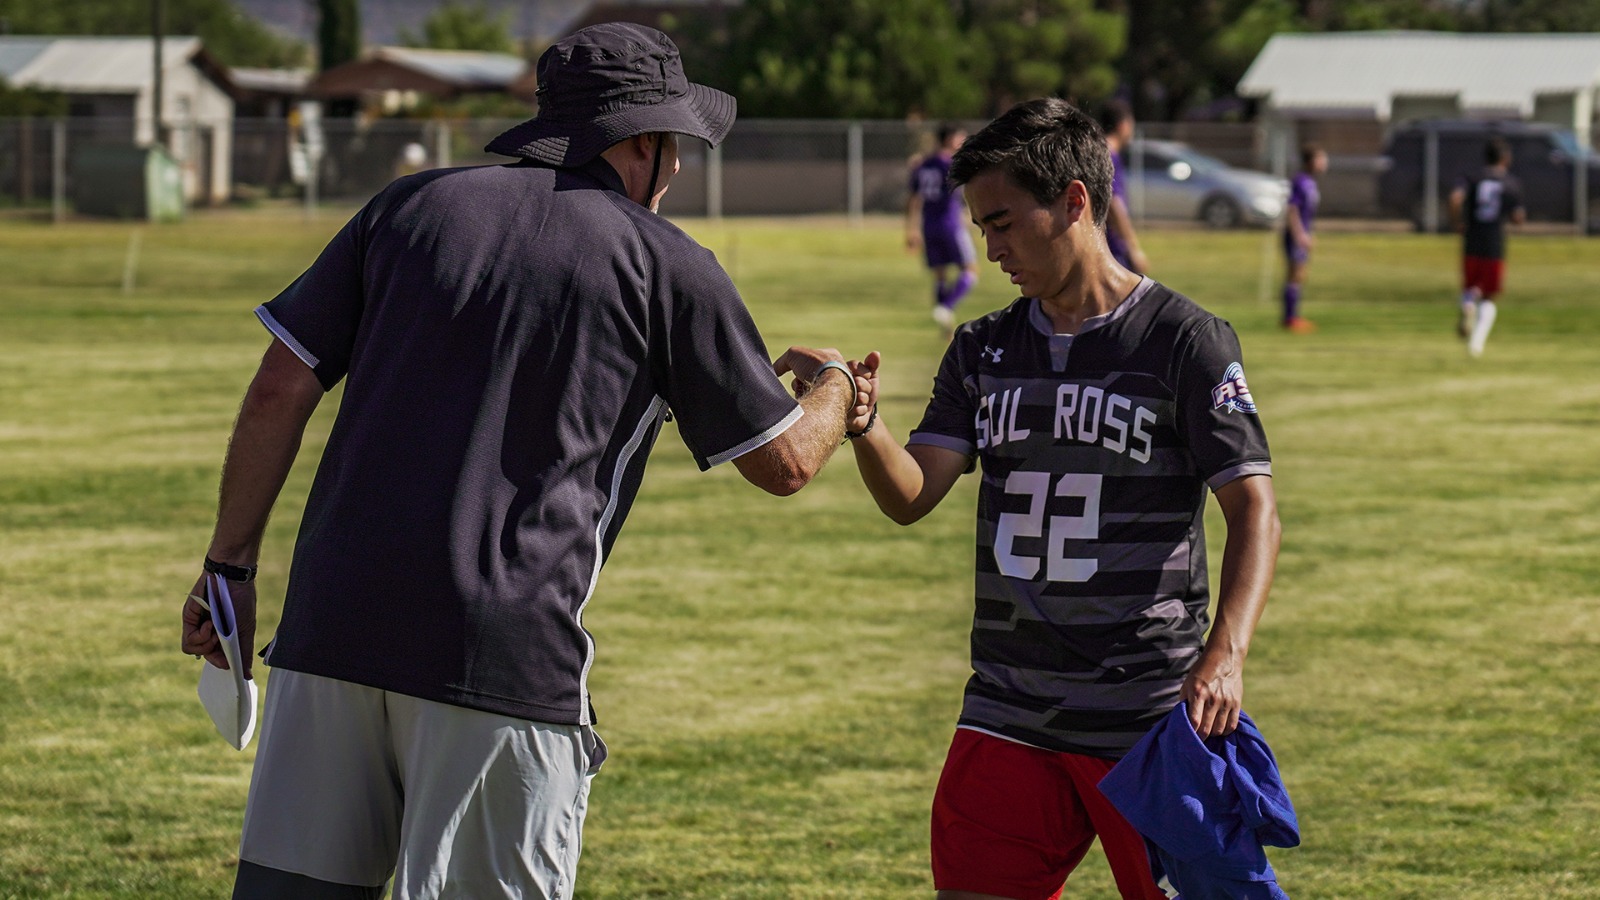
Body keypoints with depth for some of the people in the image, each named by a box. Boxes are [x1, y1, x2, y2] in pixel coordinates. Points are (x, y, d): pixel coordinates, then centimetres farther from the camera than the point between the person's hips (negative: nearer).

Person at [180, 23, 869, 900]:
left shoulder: (414, 204, 14)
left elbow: (281, 390, 9)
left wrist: (230, 567, 15)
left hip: (331, 625, 4)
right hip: (505, 654, -3)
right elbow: (785, 461, 13)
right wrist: (833, 384, 35)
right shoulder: (666, 266, 5)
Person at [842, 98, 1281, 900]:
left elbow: (1253, 508, -9)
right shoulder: (983, 351, 12)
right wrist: (860, 421, -19)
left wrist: (1225, 655, -24)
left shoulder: (1184, 340, -5)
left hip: (1148, 720, -4)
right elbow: (910, 496, 3)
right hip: (1007, 719, 5)